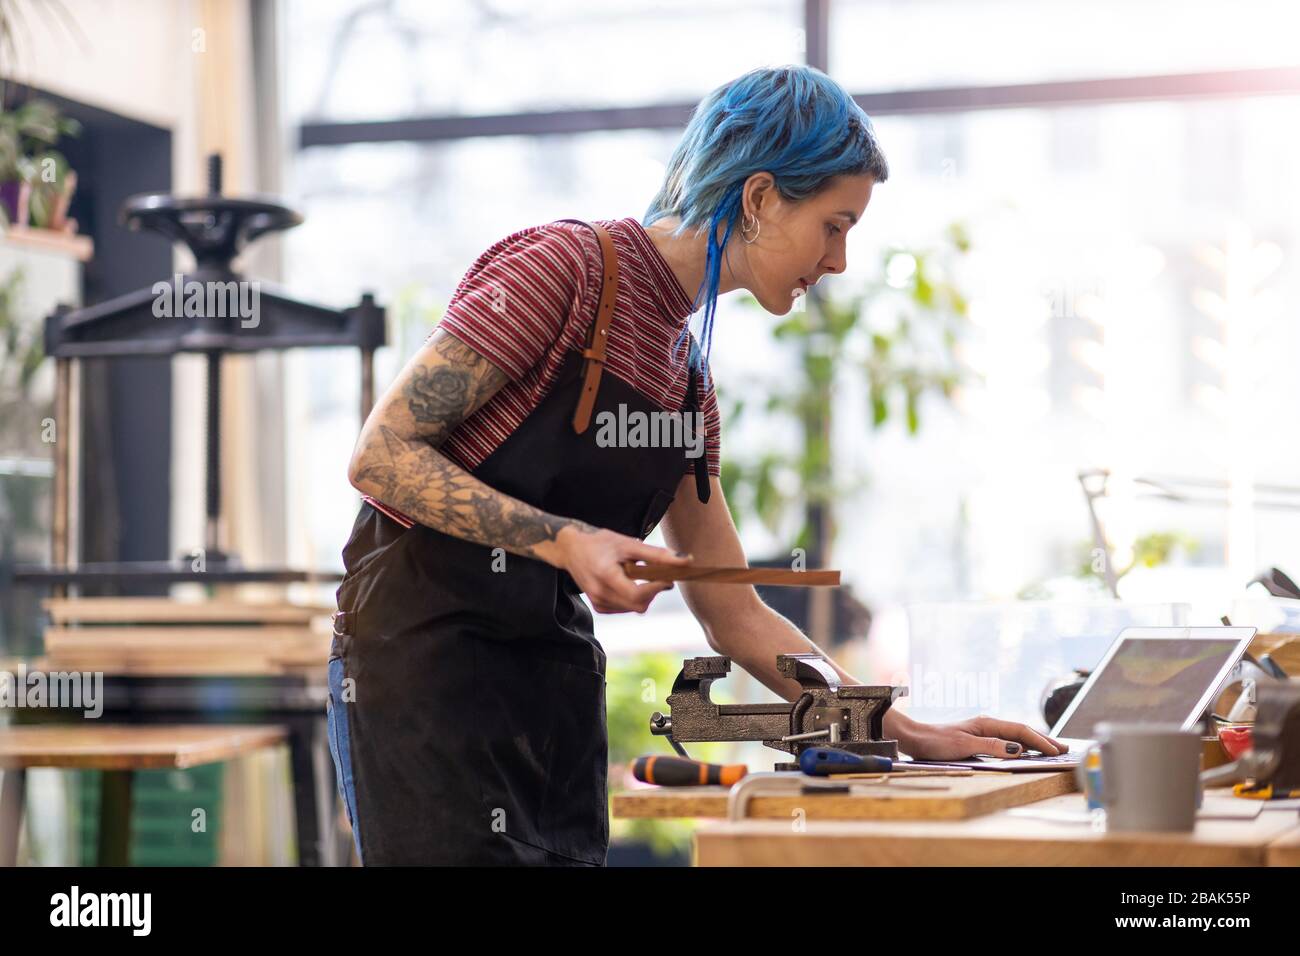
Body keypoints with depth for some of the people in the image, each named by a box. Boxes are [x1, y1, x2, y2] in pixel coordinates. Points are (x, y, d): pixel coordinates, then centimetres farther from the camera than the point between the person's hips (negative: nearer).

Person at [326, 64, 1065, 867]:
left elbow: (733, 613, 16)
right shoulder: (566, 266, -11)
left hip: (553, 674, 8)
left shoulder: (687, 371, 12)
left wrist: (910, 733, 10)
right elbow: (382, 453, -14)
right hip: (424, 653, -8)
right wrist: (563, 540, -22)